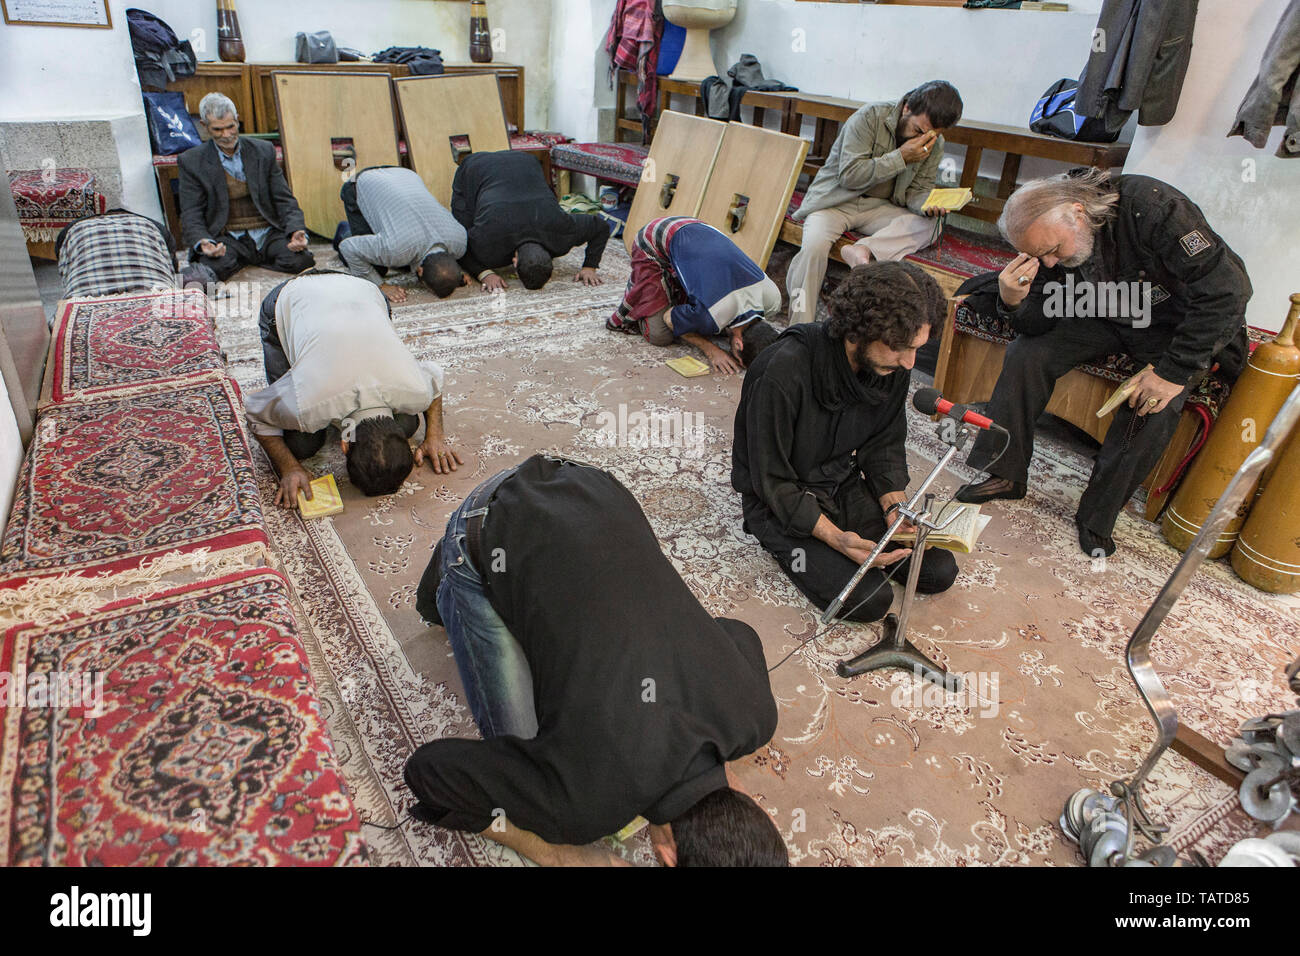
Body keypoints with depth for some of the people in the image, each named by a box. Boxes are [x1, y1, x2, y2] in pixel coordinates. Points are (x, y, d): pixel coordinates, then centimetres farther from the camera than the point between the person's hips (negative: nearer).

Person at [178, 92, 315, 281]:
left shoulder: (264, 151, 11)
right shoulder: (192, 161, 5)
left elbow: (284, 200, 8)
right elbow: (191, 215, 1)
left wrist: (296, 231, -13)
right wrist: (202, 242, -22)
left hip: (268, 234, 1)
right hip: (228, 239, -1)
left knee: (300, 260, -30)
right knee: (212, 267, -34)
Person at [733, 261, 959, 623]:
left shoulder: (891, 364, -9)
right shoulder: (784, 372, -30)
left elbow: (885, 447, 4)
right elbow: (772, 481, -23)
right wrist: (836, 538, -29)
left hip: (846, 486, 6)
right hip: (782, 501, -6)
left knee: (940, 571, -1)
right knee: (870, 600, -20)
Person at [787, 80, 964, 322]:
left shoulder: (935, 145, 1)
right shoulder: (870, 117, -15)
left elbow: (918, 190, 5)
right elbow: (849, 175, -20)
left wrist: (928, 205, -20)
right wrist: (901, 157, -23)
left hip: (878, 207, 4)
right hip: (835, 201, -4)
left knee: (930, 225, -21)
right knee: (814, 247, -32)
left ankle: (864, 249, -35)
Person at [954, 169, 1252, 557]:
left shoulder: (1150, 206, -32)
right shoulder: (1048, 236, -15)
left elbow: (1227, 288, -31)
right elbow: (1040, 324, -10)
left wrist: (1173, 371, -32)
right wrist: (1013, 303, -34)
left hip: (1180, 326, -4)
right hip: (1104, 317, 5)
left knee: (1154, 404, -28)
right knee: (1027, 353, -16)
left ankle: (1097, 516, -11)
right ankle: (1005, 474, -2)